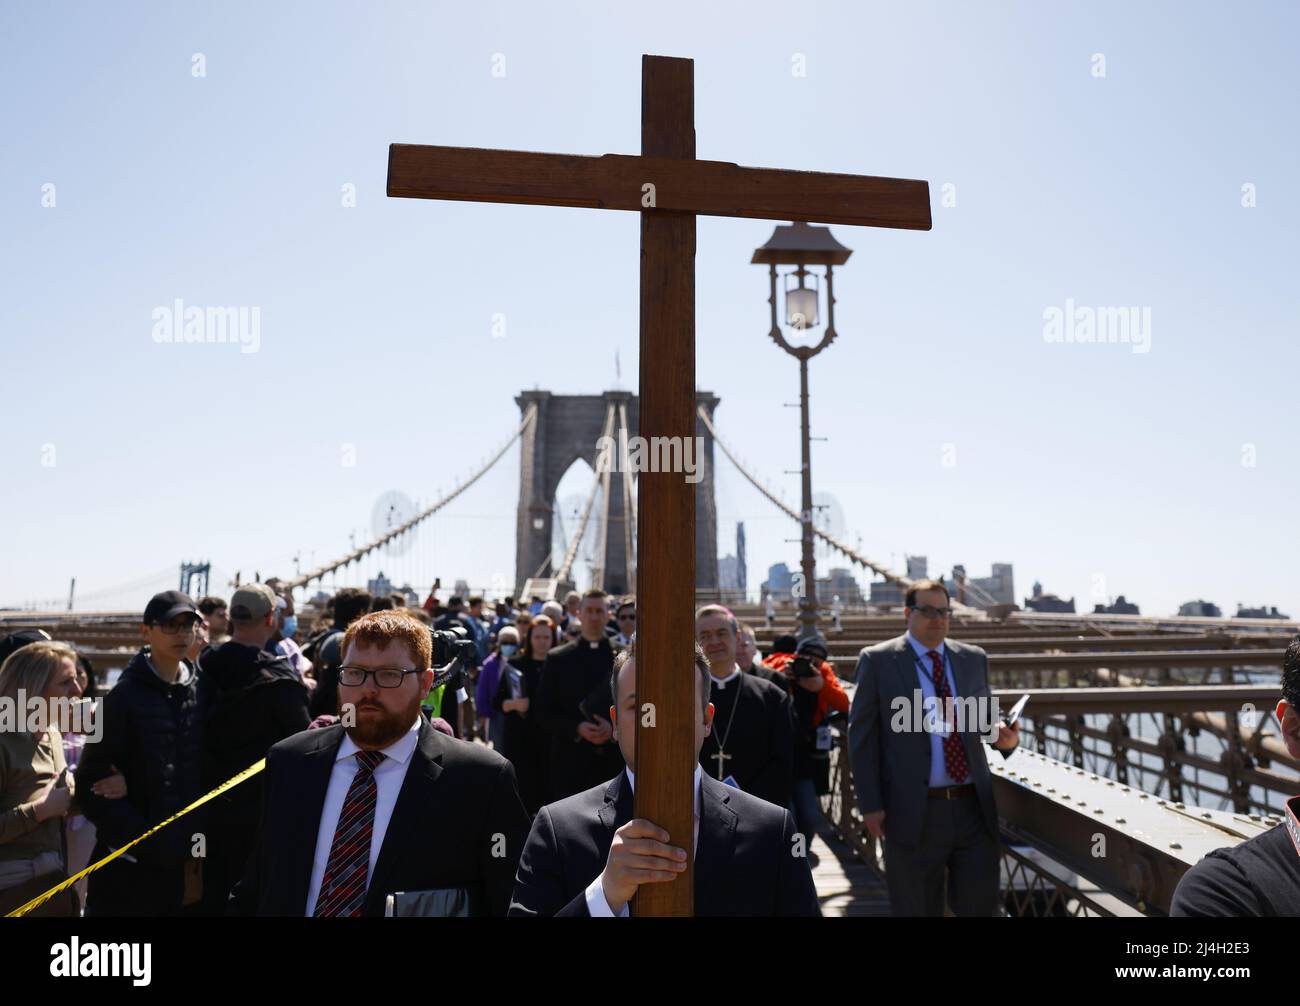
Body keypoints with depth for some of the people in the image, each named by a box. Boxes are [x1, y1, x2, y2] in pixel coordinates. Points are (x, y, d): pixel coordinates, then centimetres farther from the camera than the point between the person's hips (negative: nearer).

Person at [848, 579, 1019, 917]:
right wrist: (871, 804, -8)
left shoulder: (973, 658, 10)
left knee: (980, 905, 10)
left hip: (974, 807, 3)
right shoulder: (877, 660, -2)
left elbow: (986, 719, 18)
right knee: (918, 909, 11)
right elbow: (862, 736, -3)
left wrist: (1005, 736, -6)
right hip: (913, 812, -3)